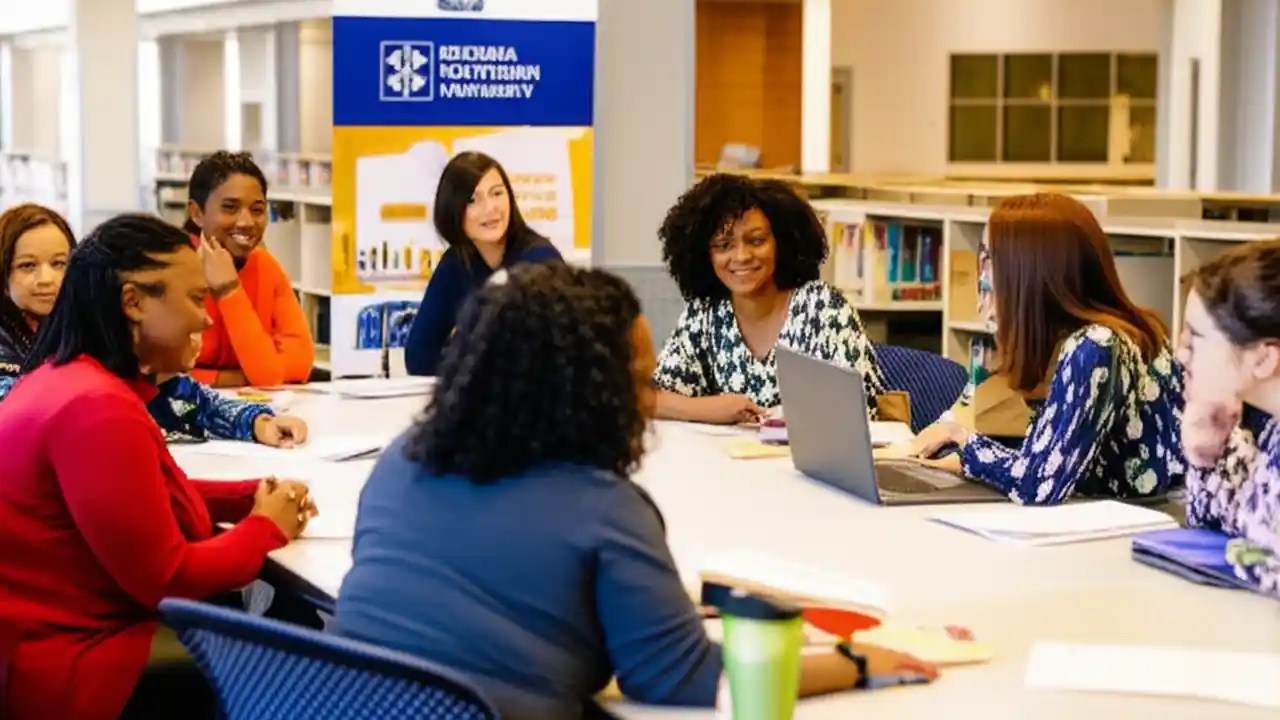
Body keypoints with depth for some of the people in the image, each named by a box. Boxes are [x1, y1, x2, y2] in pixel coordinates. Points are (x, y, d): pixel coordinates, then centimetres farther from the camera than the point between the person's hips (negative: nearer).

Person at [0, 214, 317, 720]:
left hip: (78, 626, 10)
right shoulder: (96, 408, -25)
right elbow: (167, 580, -22)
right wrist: (266, 527, -6)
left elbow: (150, 498, 20)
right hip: (70, 665, -10)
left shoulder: (72, 376, 8)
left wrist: (253, 497, 3)